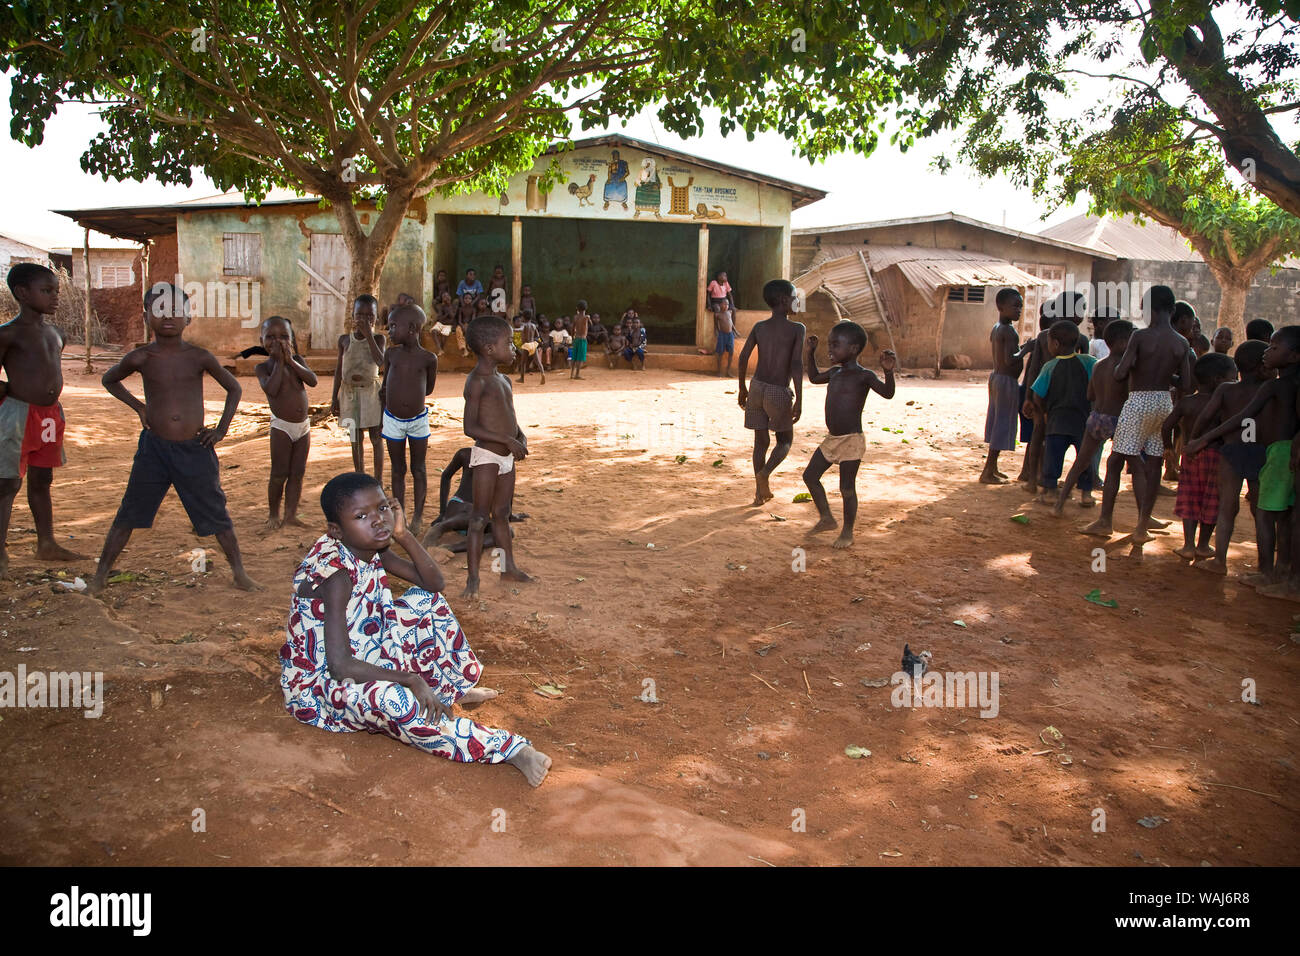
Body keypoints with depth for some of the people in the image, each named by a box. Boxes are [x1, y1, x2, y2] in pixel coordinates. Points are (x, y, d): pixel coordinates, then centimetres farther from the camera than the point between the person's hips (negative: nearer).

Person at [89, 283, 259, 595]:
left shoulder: (199, 357, -4)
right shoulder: (140, 358, -3)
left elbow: (234, 388, 9)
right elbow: (109, 379, 19)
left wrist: (221, 429, 3)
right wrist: (138, 406, 6)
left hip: (195, 449, 0)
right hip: (154, 447, 1)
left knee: (217, 514, 5)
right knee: (129, 514, 6)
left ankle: (239, 572, 18)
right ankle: (100, 575, 18)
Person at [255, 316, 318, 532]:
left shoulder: (297, 360, 5)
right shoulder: (263, 367, -6)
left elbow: (312, 381, -11)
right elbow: (271, 389, -25)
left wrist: (290, 360, -15)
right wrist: (279, 362, -17)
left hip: (303, 426, 4)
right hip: (282, 427, -4)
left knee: (297, 473, 7)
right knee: (279, 475, 0)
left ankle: (290, 514, 16)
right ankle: (273, 515, 16)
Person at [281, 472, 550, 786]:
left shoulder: (375, 550, -4)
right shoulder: (336, 573, -29)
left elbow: (434, 582, 1)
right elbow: (340, 665, -34)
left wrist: (404, 535, -14)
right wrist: (412, 679, -32)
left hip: (366, 658, 9)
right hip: (319, 683, -9)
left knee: (426, 600, 4)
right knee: (391, 700, -39)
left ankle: (453, 688, 10)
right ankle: (509, 749, -30)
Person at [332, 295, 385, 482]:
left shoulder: (378, 338, -5)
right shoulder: (344, 339, 2)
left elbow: (380, 362, -24)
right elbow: (338, 370, 7)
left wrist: (368, 334, -24)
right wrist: (334, 398, 6)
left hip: (371, 392, -2)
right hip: (349, 392, 2)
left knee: (376, 439, 2)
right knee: (356, 440, 9)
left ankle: (378, 481, 11)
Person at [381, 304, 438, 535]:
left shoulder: (428, 358, -9)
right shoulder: (391, 354, -3)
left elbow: (429, 389, 4)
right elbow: (385, 386, 8)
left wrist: (400, 391, 5)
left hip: (418, 420, -1)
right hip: (393, 421, 1)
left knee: (418, 470, 8)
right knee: (398, 470, 10)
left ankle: (418, 518, 17)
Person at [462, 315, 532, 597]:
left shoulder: (504, 380, 13)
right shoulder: (477, 381, -15)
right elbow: (470, 427, -20)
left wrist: (521, 437, 4)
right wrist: (507, 440, -22)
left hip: (507, 456, 9)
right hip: (486, 456, -9)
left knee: (502, 514, 18)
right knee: (480, 517, -5)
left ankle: (509, 566, 28)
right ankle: (473, 576, 1)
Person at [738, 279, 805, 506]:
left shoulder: (759, 327, 5)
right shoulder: (797, 329, -7)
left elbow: (743, 357, 1)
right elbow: (797, 364, -15)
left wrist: (742, 389, 13)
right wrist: (799, 400, -13)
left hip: (757, 387, 4)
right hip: (779, 393, -4)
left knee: (761, 441, 15)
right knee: (785, 441, 15)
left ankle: (760, 491, 15)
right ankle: (765, 473, -12)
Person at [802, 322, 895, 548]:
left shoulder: (864, 376, -13)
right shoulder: (835, 373, 10)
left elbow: (887, 393, -26)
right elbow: (814, 378, 30)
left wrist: (888, 372, -43)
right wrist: (810, 353, 21)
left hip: (851, 440, -8)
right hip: (832, 439, 8)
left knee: (847, 487, -1)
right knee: (810, 475, 13)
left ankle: (848, 533, 15)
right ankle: (827, 518, 28)